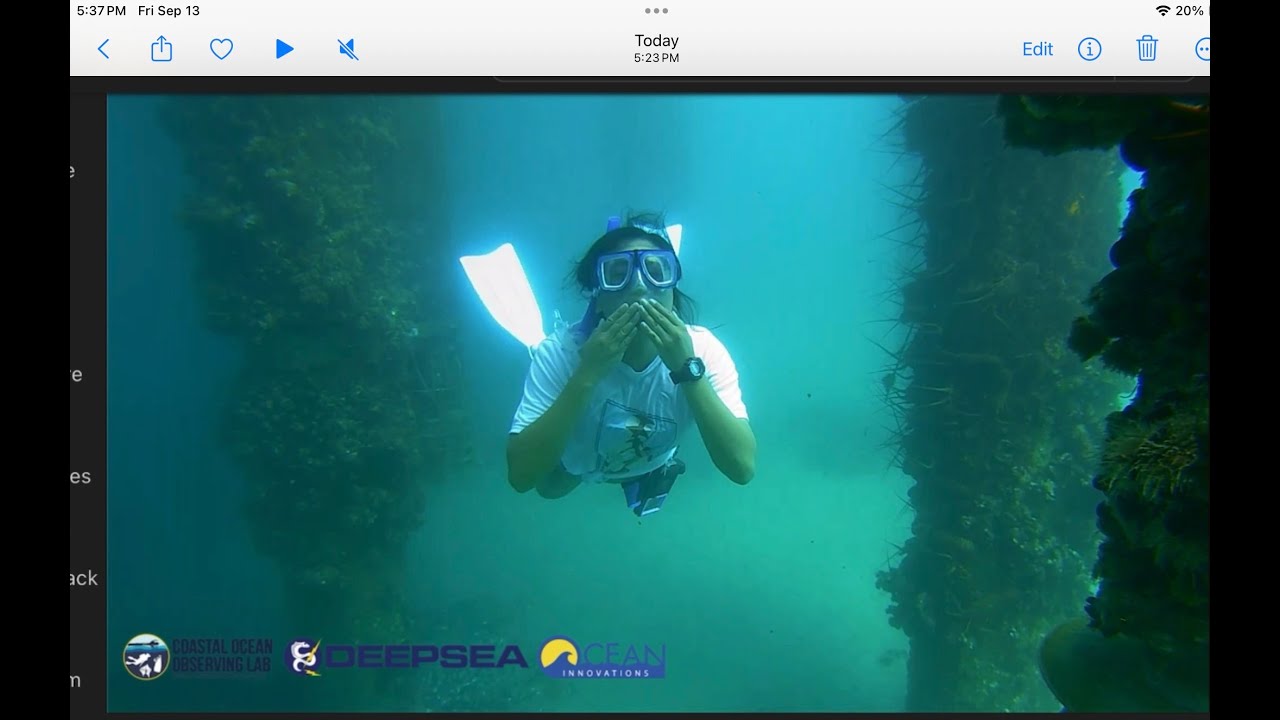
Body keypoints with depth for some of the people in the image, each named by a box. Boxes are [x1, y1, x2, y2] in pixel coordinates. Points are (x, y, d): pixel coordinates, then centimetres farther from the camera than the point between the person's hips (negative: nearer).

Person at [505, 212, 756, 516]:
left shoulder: (704, 349, -31)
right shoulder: (560, 352, -35)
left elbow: (743, 467, -41)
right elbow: (520, 475, -43)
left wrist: (687, 367, -50)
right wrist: (587, 373, -51)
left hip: (654, 480, 2)